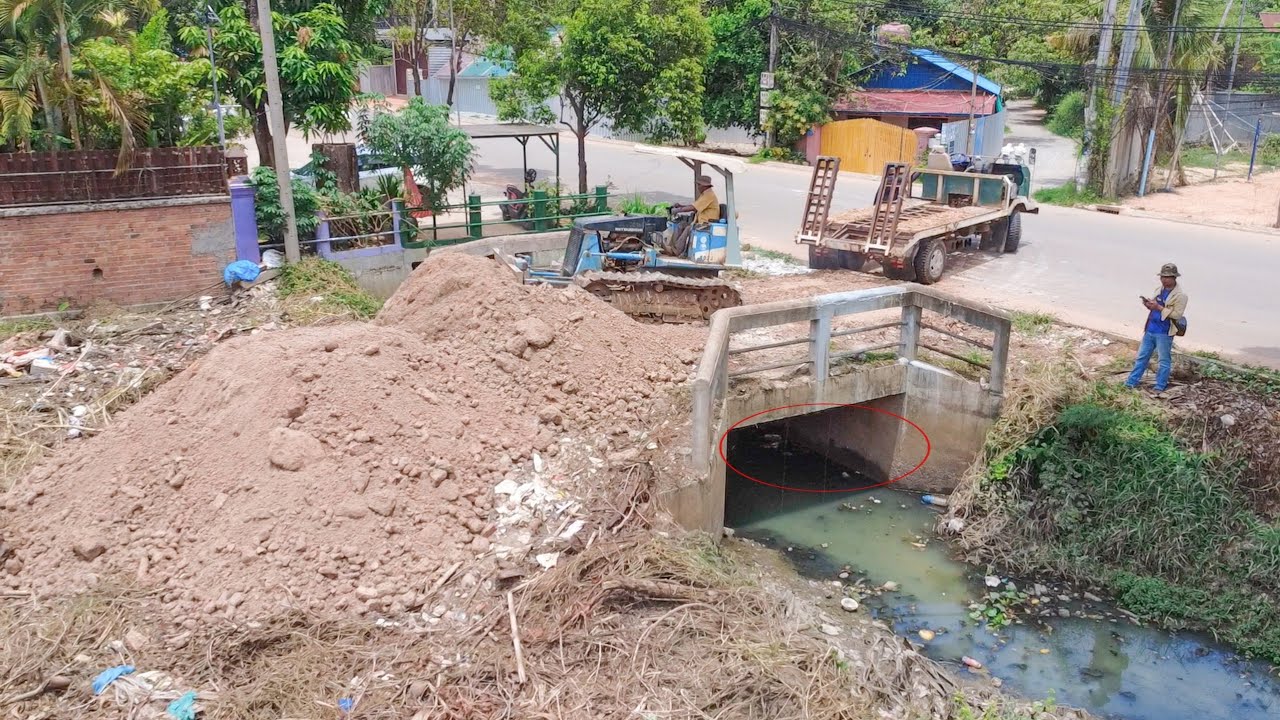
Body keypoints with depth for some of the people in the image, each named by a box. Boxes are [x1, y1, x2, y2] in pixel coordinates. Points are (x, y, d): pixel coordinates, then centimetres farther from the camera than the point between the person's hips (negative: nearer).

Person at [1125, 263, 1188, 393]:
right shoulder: (1159, 290, 9)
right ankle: (1131, 382, 19)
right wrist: (1149, 305, -4)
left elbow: (1177, 315, -18)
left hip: (1164, 333, -7)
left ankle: (1160, 387, 15)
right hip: (1150, 330, 7)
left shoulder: (1180, 295, -13)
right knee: (1142, 357, 12)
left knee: (1164, 361, 6)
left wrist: (1158, 307, -22)